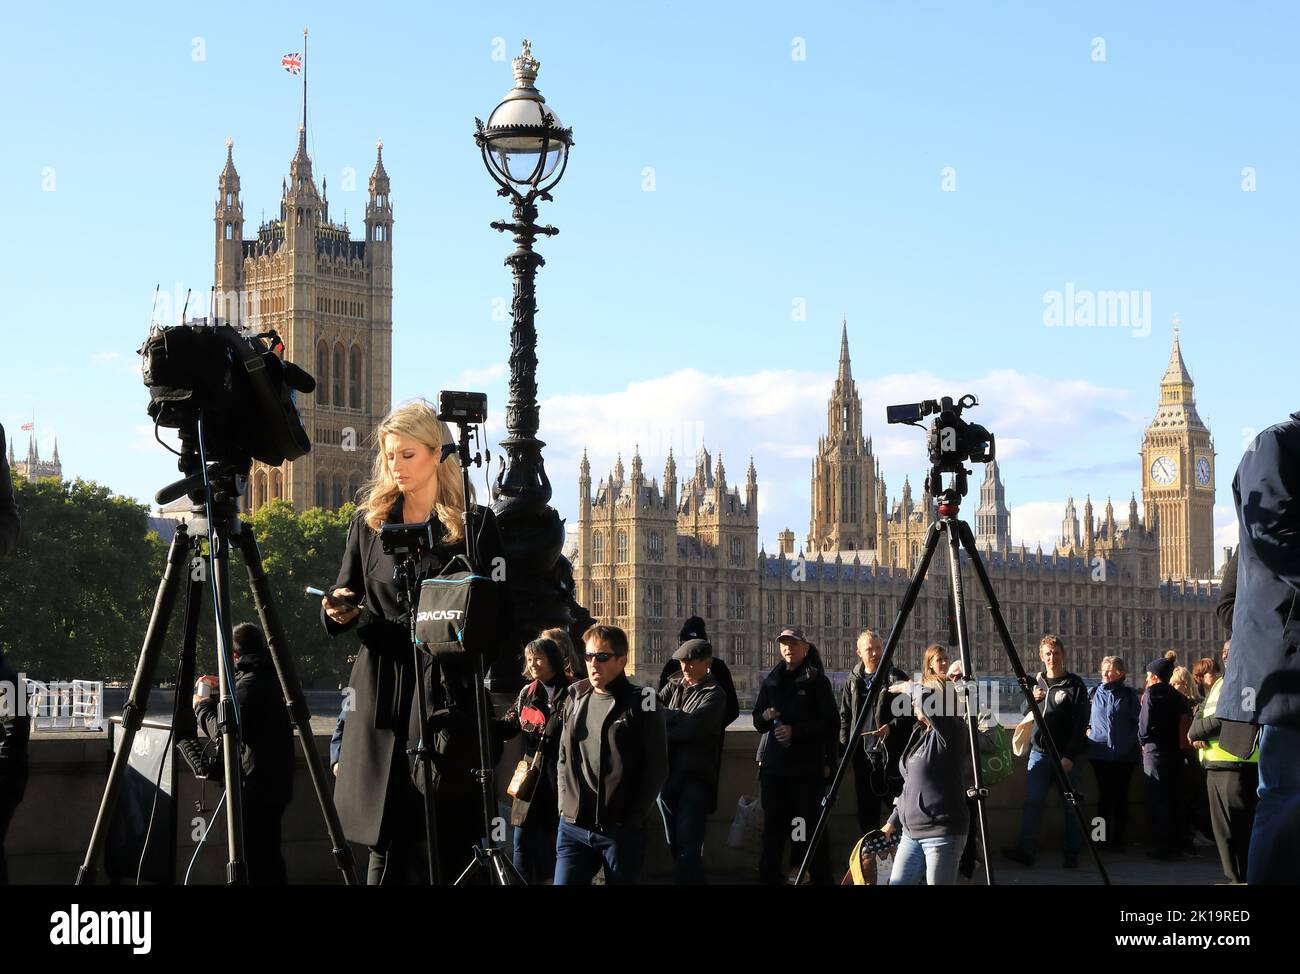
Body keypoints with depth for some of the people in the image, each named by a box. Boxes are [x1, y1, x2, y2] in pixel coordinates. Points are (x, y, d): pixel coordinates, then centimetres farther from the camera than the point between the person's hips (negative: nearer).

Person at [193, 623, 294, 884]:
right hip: (276, 781, 9)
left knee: (254, 861, -7)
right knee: (269, 855, 14)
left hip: (256, 786, -9)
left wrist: (202, 707, -3)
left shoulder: (247, 684, -15)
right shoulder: (272, 677, 11)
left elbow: (225, 733, -18)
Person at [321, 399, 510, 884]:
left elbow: (500, 618, 5)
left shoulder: (475, 524, 5)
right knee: (386, 844, -1)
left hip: (447, 697, -2)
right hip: (382, 698, 2)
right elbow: (343, 604, 16)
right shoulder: (368, 522, 14)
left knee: (445, 841, -5)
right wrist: (338, 611, -6)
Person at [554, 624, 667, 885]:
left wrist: (633, 817, -9)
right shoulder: (575, 700, 12)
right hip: (573, 827, 4)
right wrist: (565, 806, 7)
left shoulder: (641, 703, -4)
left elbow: (656, 767, -6)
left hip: (622, 831, -4)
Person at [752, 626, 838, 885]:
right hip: (775, 765, 4)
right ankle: (769, 877, 8)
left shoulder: (817, 681, 1)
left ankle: (821, 877, 3)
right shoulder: (771, 681, 13)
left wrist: (796, 731, -15)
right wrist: (766, 716, -4)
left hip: (808, 766, -4)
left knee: (812, 823, -4)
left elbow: (831, 723, -5)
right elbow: (758, 722, 19)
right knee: (773, 825, 3)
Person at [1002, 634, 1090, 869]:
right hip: (1039, 752, 4)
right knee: (1033, 801, -7)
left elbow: (1080, 725, -8)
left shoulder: (1075, 685, -4)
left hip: (1065, 755, -4)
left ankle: (1072, 854, 9)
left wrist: (1069, 756, -15)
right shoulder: (1036, 681, 11)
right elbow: (1023, 712, 19)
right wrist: (1031, 699, -4)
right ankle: (1026, 849, -12)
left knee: (1070, 805, 3)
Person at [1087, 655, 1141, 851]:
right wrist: (1089, 729, 8)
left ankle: (1118, 839, 6)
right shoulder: (1096, 693, 9)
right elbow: (1088, 716, 24)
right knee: (1104, 795, 3)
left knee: (1120, 796, 2)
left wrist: (1134, 742, -4)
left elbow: (1138, 722, 5)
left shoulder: (1129, 695, 3)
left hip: (1124, 753, -2)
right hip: (1100, 752, 2)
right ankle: (1102, 838, 8)